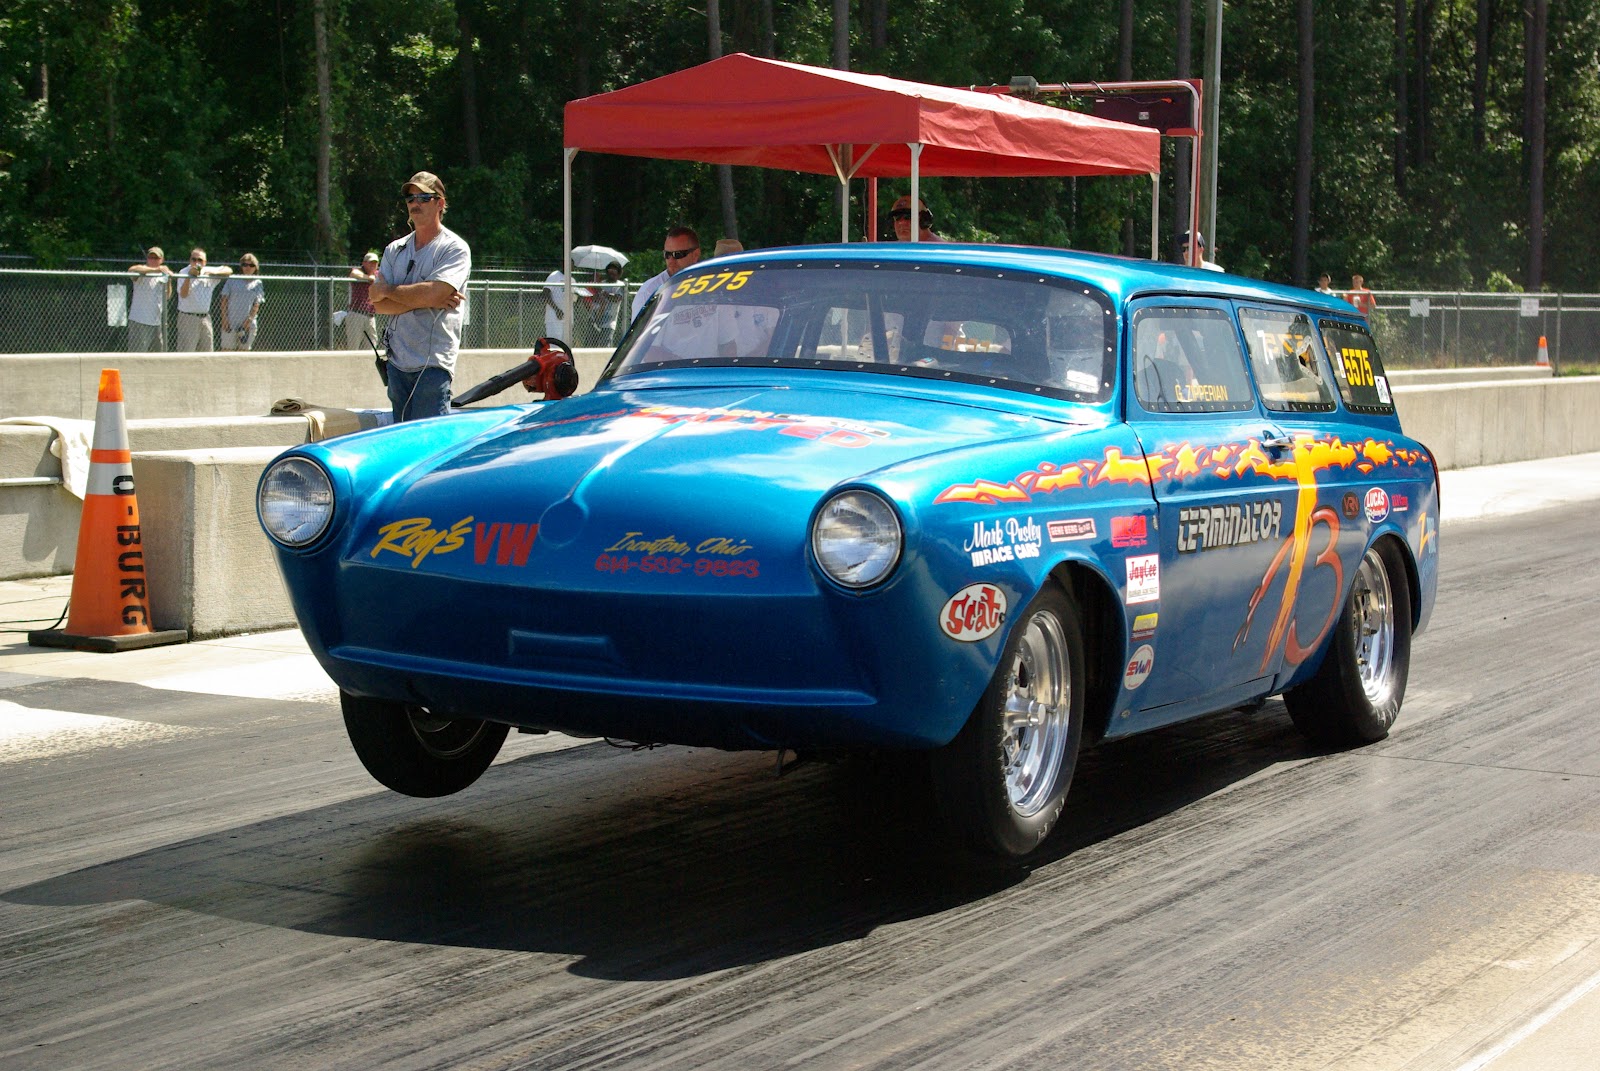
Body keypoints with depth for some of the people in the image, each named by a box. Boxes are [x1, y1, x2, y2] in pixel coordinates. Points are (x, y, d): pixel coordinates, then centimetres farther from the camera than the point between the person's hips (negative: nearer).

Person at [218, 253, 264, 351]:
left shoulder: (257, 283, 7)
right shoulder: (232, 280, 4)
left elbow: (256, 305, 3)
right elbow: (224, 300, 4)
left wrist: (249, 319, -10)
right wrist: (224, 318, -5)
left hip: (248, 324, 1)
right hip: (230, 323, -1)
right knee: (227, 350, -2)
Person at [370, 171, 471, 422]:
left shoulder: (455, 248, -2)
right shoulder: (395, 250, 15)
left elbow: (433, 293, -18)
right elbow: (378, 304, 3)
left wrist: (389, 290, -3)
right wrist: (425, 300, -10)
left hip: (433, 363, -6)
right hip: (397, 361, 6)